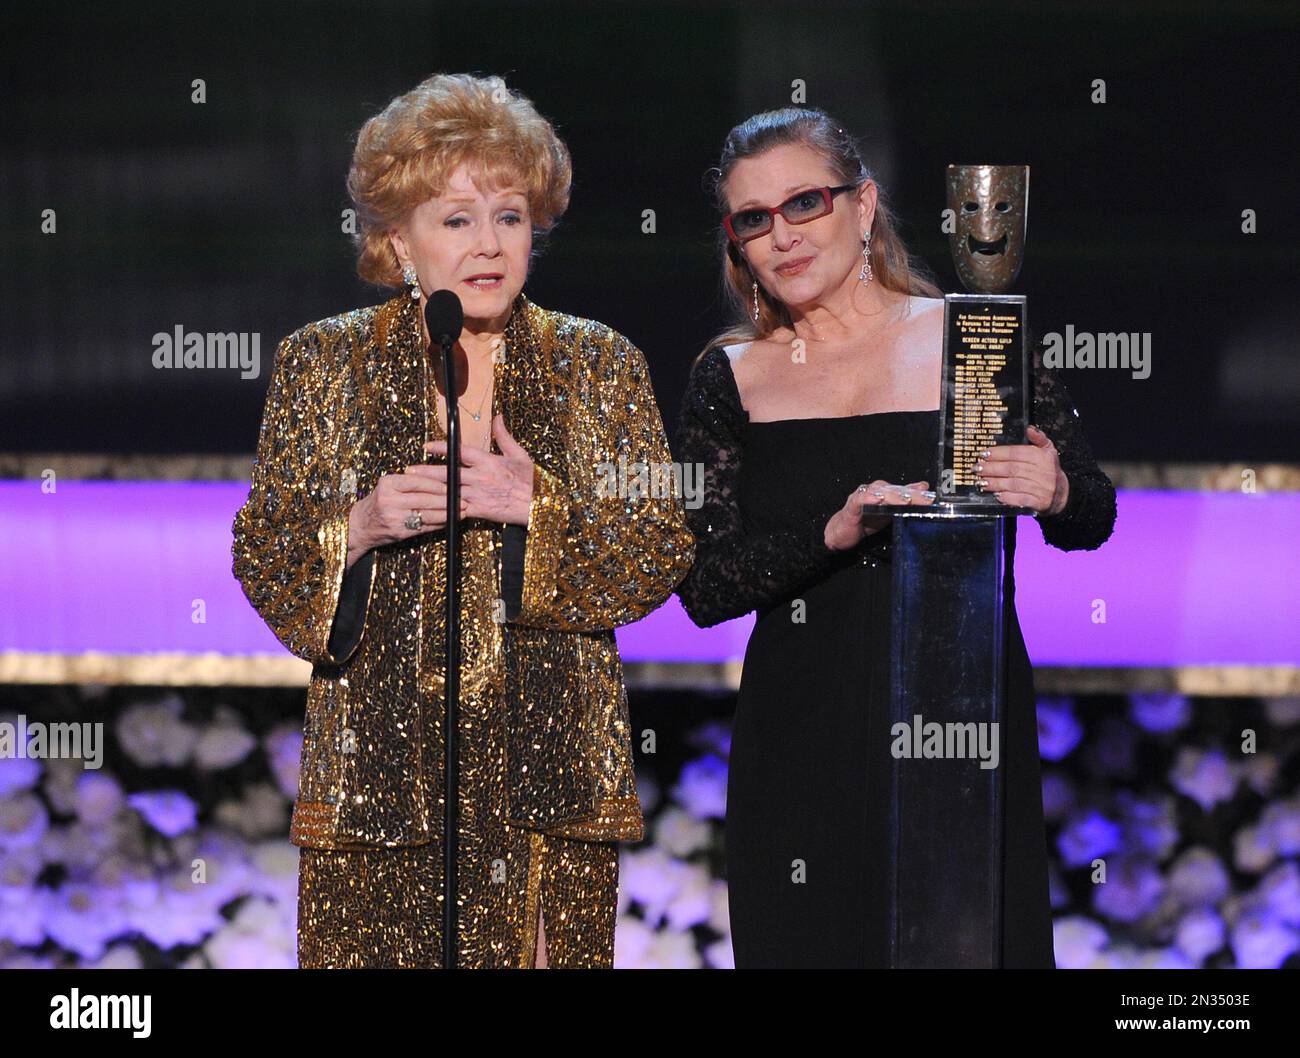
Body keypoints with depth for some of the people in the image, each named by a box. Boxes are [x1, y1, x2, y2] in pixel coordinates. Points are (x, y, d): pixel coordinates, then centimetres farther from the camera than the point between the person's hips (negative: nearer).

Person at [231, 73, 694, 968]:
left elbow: (663, 553, 3)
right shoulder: (325, 363, 7)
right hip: (377, 771, 0)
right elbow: (261, 558, 5)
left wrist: (542, 509, -13)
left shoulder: (599, 366, 8)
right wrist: (359, 527, -14)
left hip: (547, 757, 0)